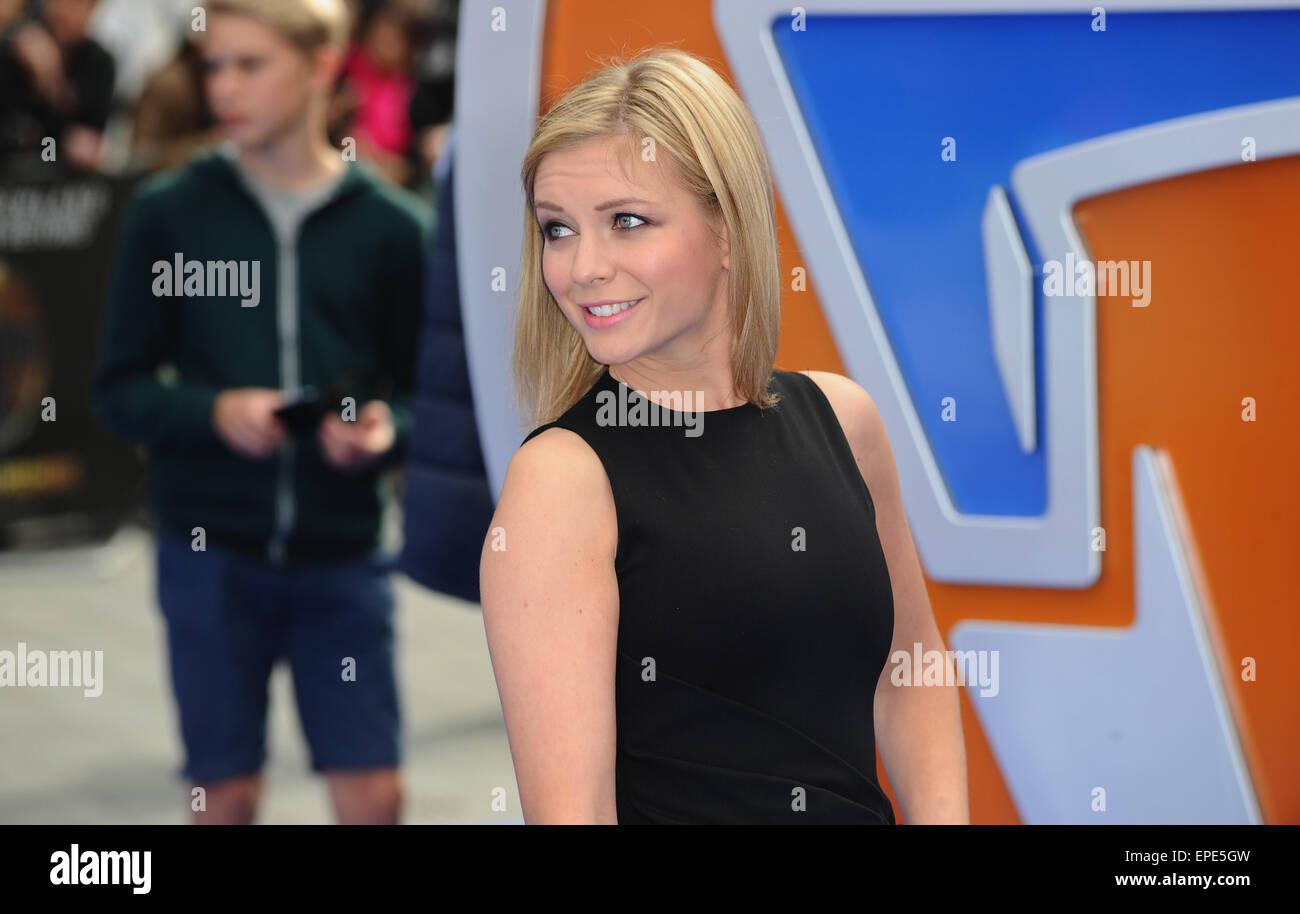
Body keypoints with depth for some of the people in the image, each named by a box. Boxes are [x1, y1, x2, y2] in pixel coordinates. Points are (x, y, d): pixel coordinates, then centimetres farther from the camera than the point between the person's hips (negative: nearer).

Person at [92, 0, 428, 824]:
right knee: (226, 794, 6)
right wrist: (213, 413, -15)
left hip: (342, 551, 0)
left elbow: (425, 390, 6)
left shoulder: (390, 225, 1)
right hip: (210, 550, 0)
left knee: (373, 794, 0)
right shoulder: (170, 212, 1)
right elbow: (121, 388, 3)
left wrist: (386, 430, -16)